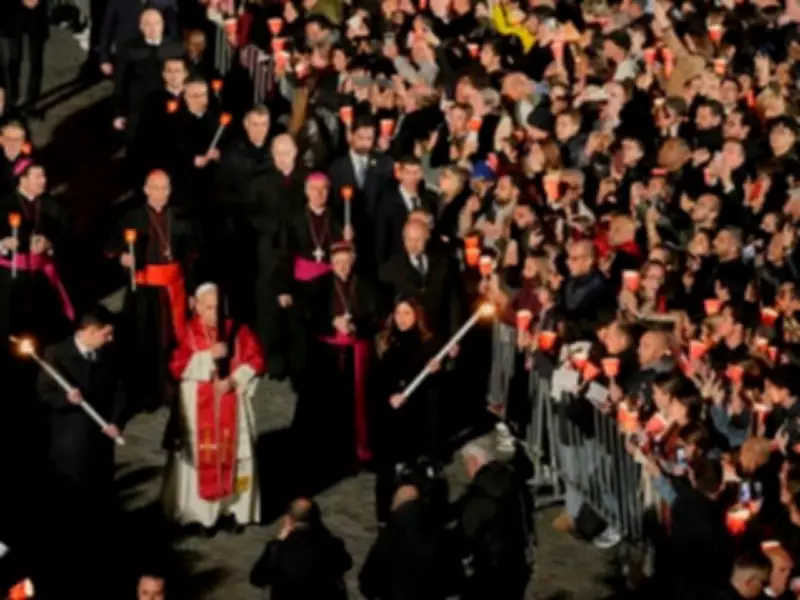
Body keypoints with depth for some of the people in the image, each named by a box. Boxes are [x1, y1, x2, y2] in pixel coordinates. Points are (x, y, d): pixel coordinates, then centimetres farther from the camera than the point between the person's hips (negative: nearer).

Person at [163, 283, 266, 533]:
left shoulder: (237, 330, 0)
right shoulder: (187, 333, -7)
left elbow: (256, 360, 0)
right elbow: (176, 367, -16)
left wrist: (234, 380, -14)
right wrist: (209, 356, -23)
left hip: (233, 404, 2)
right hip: (198, 407, -2)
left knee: (234, 454, 4)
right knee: (200, 456, -1)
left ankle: (234, 508, 15)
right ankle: (199, 512, 8)